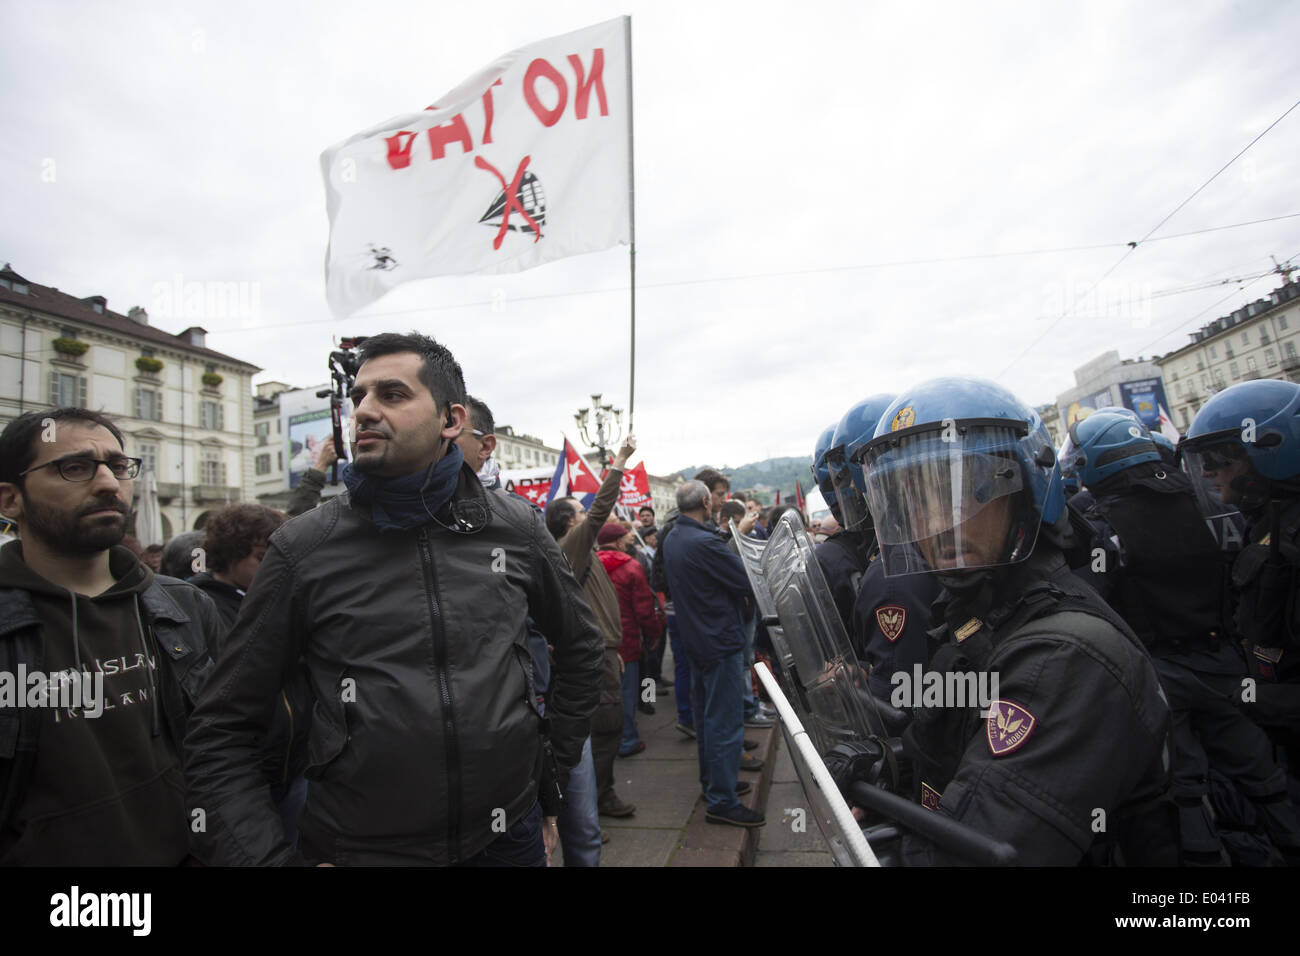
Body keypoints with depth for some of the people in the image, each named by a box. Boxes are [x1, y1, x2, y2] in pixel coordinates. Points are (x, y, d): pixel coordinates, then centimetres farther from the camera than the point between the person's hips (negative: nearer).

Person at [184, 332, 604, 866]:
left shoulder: (515, 527, -4)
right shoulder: (303, 546, -7)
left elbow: (580, 647, 9)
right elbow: (222, 733, -1)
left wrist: (550, 782, 8)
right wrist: (271, 857, -11)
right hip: (357, 848, -1)